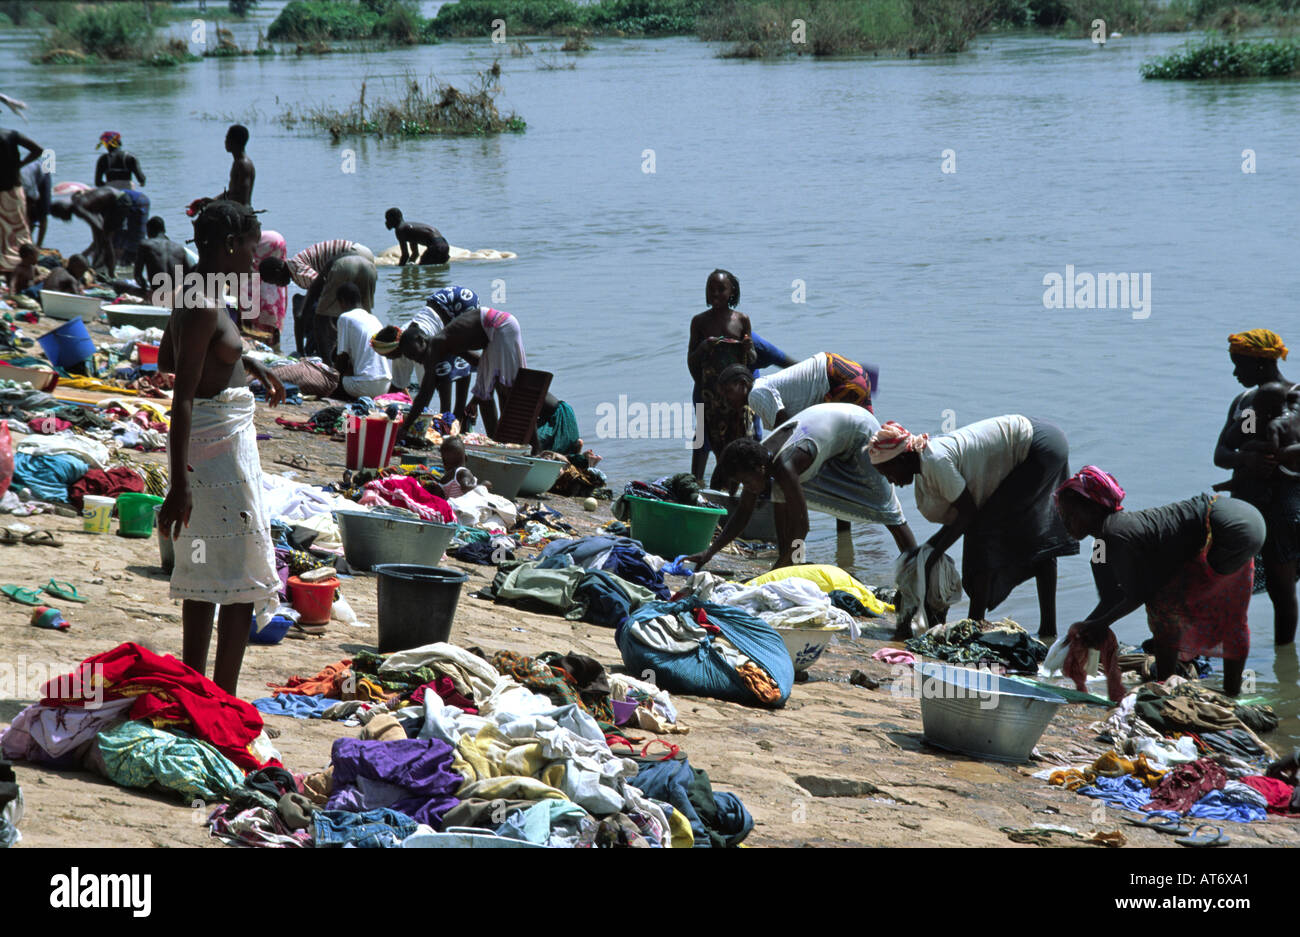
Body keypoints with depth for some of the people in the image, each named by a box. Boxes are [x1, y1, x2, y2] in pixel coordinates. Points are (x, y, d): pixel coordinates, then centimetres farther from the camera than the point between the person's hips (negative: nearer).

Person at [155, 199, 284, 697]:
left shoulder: (193, 296, 10)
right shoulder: (204, 309, -20)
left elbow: (166, 360, 27)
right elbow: (182, 396, -23)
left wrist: (244, 362, 26)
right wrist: (179, 483, -26)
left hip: (212, 440, 10)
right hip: (218, 444, -10)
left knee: (203, 573, 16)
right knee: (242, 578, -6)